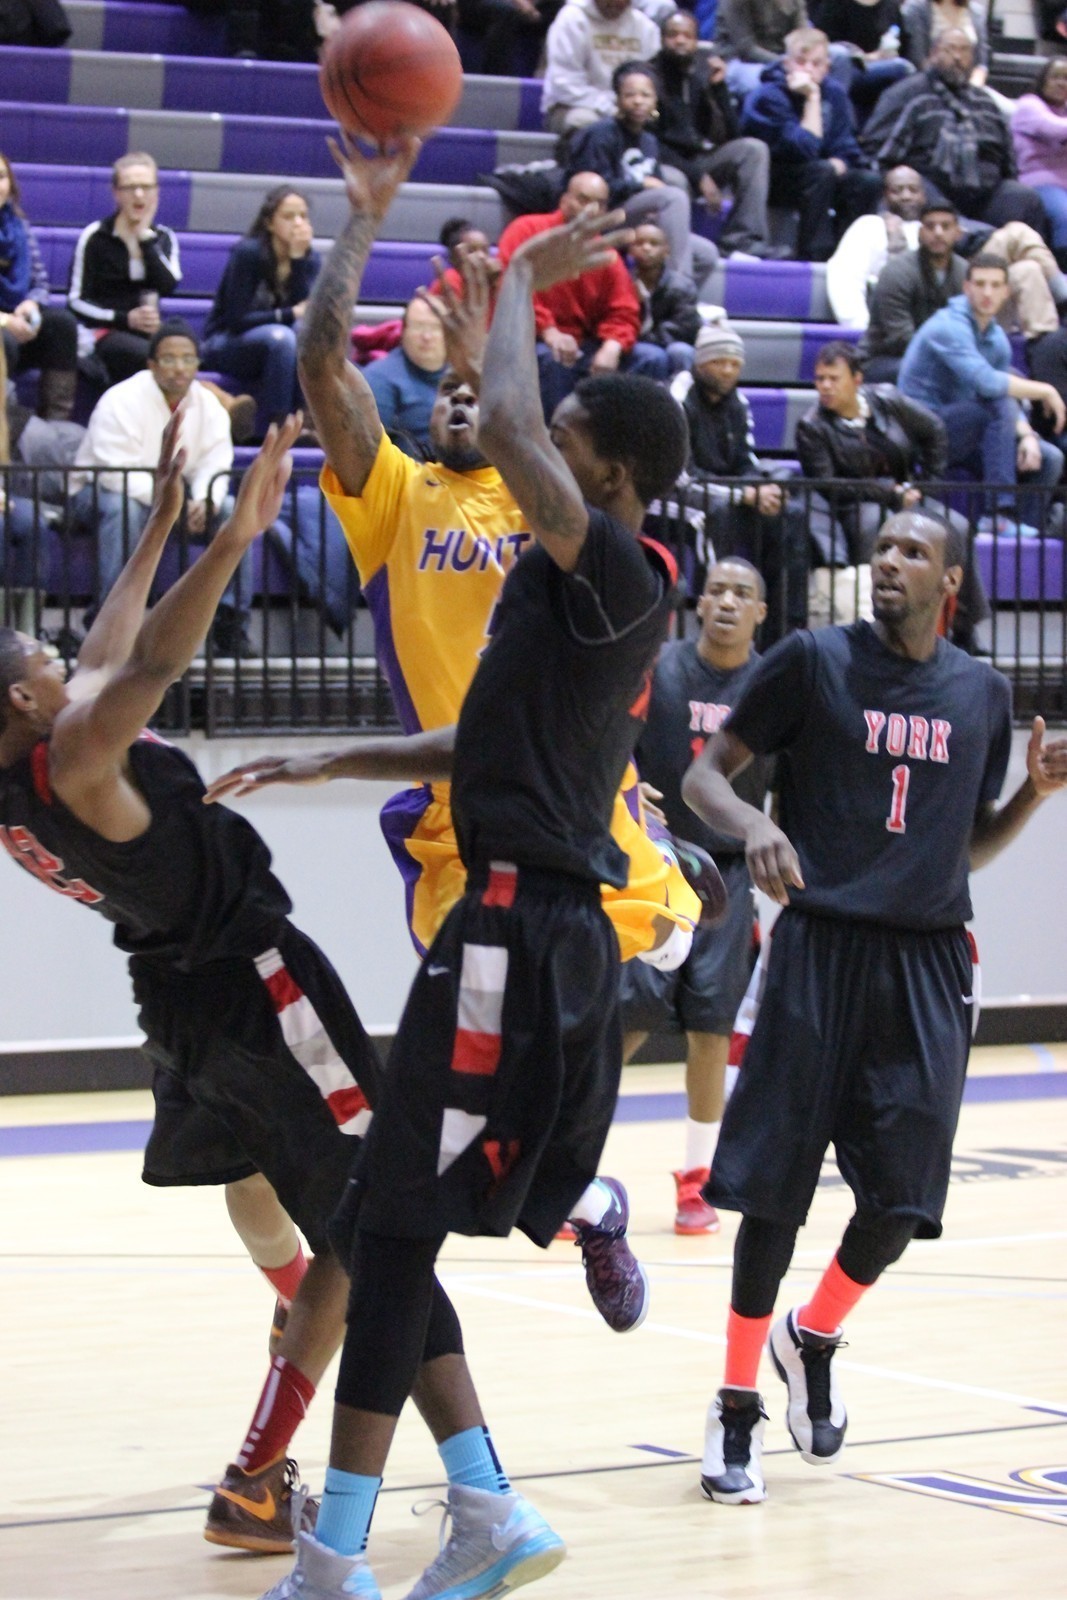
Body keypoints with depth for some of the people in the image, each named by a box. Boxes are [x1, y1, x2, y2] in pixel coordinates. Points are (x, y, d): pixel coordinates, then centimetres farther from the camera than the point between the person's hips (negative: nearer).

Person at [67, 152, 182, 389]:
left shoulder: (163, 238, 14)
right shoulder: (95, 237, 1)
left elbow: (168, 286, -7)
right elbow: (76, 301, -1)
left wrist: (145, 237, -6)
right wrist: (125, 319, -12)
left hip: (149, 333, 4)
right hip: (103, 331, -4)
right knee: (150, 356, -37)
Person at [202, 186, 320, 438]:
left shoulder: (310, 258, -3)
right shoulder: (248, 253, -18)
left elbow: (304, 308, -18)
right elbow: (236, 319, -20)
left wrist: (299, 258, -24)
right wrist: (290, 315, -23)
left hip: (274, 346, 5)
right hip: (226, 343, -5)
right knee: (280, 336, -36)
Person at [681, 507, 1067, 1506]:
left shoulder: (982, 693, 12)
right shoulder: (815, 661, 0)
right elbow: (703, 775, 1)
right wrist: (754, 825, -20)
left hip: (927, 963, 3)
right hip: (821, 945, -3)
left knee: (901, 1200, -2)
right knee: (775, 1187, -4)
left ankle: (812, 1341, 27)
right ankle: (737, 1405, 12)